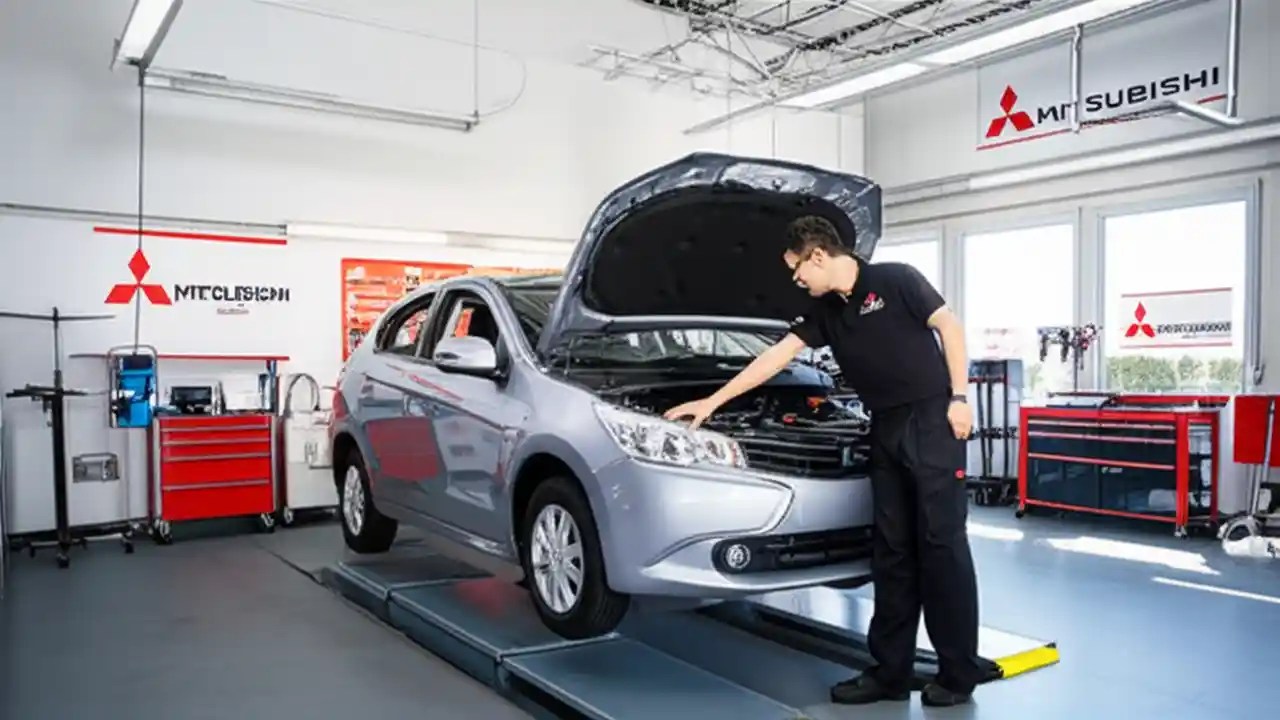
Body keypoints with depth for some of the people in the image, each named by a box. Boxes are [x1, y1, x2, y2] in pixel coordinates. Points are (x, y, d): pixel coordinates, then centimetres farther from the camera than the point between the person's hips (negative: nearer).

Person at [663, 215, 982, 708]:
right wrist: (714, 400, 9)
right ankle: (890, 671, 13)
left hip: (932, 420, -7)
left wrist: (958, 398, -11)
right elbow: (777, 356, 11)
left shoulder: (895, 280, -5)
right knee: (891, 550, 6)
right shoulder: (825, 312, 12)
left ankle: (958, 674, 7)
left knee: (942, 542, -4)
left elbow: (949, 327, -4)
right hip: (886, 430, 7)